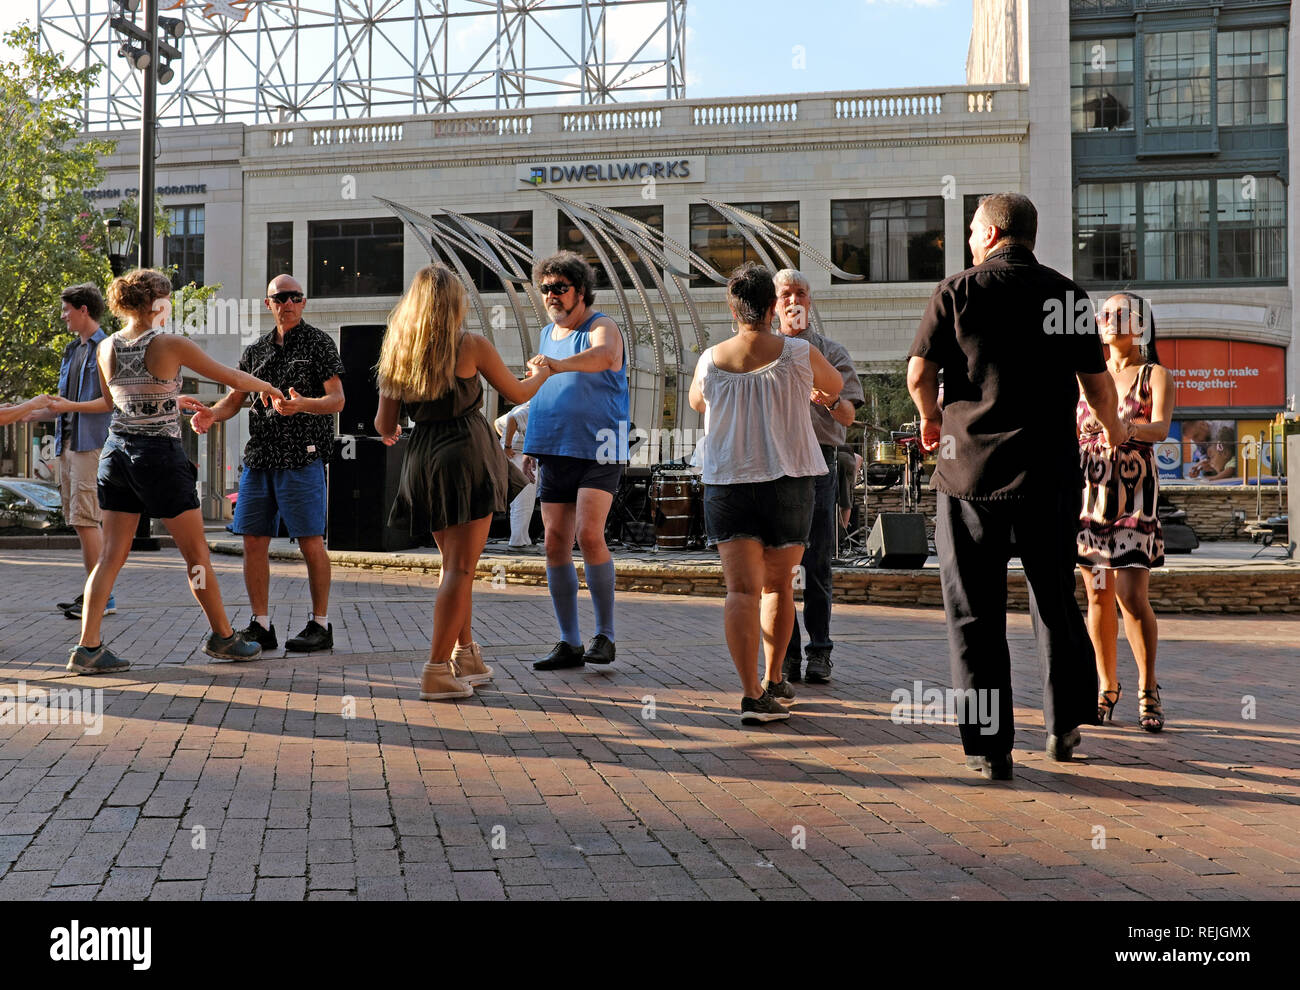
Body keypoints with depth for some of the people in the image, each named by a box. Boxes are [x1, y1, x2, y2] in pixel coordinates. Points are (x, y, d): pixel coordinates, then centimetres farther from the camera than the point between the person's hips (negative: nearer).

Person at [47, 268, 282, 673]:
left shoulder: (106, 348, 4)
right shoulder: (171, 345, -12)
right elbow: (231, 377, -3)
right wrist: (268, 387, 13)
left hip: (116, 453, 6)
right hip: (160, 457, -6)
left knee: (111, 555, 8)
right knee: (196, 554, 7)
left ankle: (88, 647, 3)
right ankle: (223, 637, 19)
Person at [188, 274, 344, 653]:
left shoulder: (318, 342, 1)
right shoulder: (256, 349, 16)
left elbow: (337, 399, -7)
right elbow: (235, 398, 16)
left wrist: (302, 404, -26)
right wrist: (211, 414, -6)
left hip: (302, 457, -5)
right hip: (258, 456, 5)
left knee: (310, 542, -3)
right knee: (253, 540, 4)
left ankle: (320, 624, 6)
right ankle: (260, 626, 12)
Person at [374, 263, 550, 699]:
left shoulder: (397, 352, 6)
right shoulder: (472, 346, -6)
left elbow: (385, 425, 7)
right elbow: (518, 393, 7)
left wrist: (389, 433, 31)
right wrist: (542, 373, 29)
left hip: (423, 461, 5)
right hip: (468, 454, -5)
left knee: (454, 561, 20)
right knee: (460, 568, -4)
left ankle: (466, 655, 27)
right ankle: (437, 671, -8)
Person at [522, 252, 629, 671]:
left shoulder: (601, 327, -5)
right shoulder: (547, 333, 17)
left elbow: (604, 356, -29)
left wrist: (559, 364, -46)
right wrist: (532, 445, 19)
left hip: (597, 448, -6)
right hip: (555, 452, 6)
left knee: (589, 535, -17)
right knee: (555, 545, 1)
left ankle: (605, 634, -3)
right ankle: (569, 642, 8)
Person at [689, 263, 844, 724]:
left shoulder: (710, 361, -1)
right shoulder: (798, 354, -5)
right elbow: (835, 384, 17)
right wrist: (821, 395, 40)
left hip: (726, 483, 0)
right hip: (789, 480, 0)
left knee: (742, 589, -5)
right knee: (778, 583, 16)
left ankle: (752, 693, -15)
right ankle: (774, 679, 27)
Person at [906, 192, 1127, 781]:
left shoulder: (959, 291, -2)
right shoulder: (1068, 295, 5)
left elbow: (919, 374, -5)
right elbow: (1097, 384, 7)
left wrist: (932, 421, 15)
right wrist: (1113, 429, 27)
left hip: (969, 467, -2)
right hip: (1049, 471, 2)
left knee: (974, 611, 5)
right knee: (1054, 600, 17)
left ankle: (989, 747, 5)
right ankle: (1063, 726, 25)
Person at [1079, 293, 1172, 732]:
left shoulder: (1156, 376, 4)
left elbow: (1160, 429, -13)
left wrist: (1127, 427, -34)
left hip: (1134, 494, -3)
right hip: (1089, 489, 4)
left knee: (1131, 594, -11)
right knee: (1098, 595, 4)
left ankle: (1148, 691, 2)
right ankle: (1106, 689, 15)